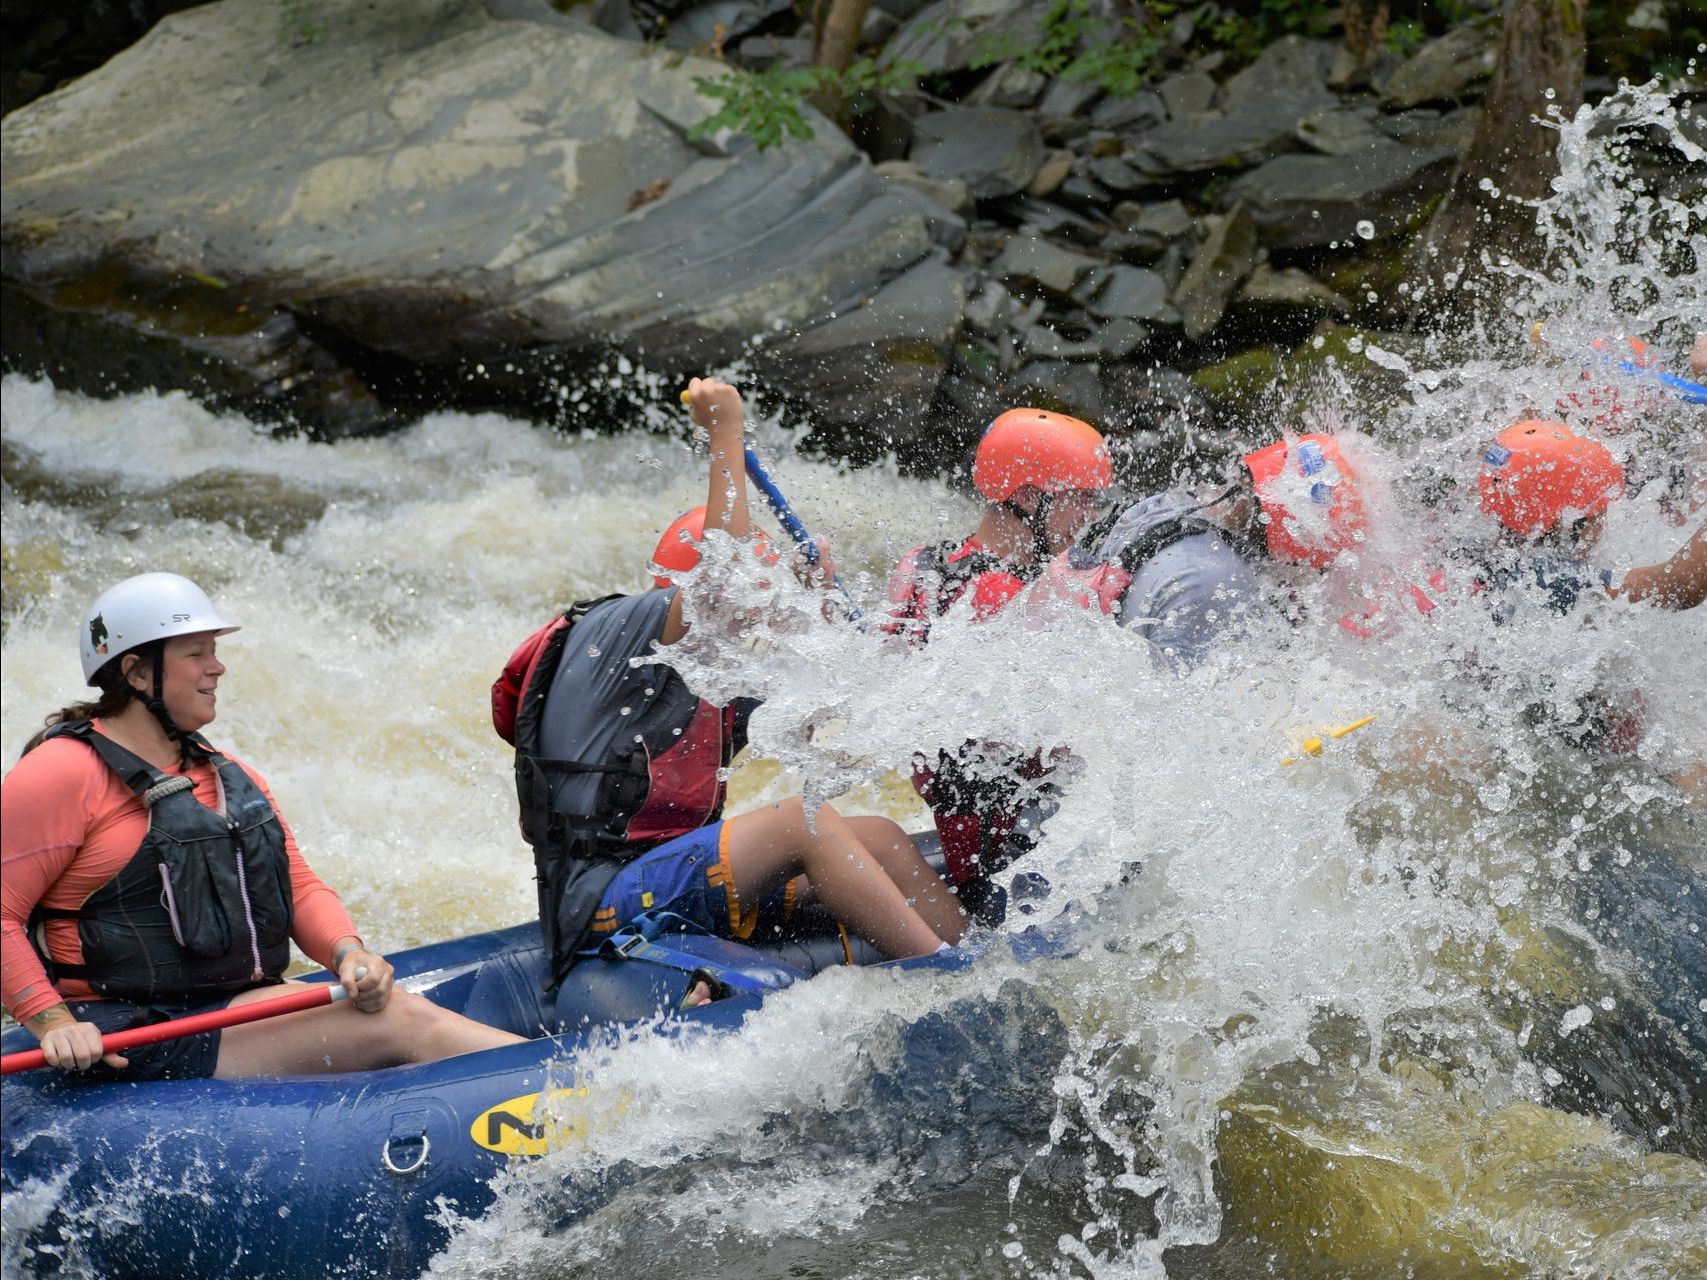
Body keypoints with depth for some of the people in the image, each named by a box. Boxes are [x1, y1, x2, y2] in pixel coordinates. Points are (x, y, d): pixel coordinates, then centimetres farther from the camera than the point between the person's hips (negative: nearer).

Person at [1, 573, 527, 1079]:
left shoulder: (230, 779, 19)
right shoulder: (60, 775, -7)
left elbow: (300, 887, 17)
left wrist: (347, 951, -5)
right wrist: (53, 1023, -22)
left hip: (244, 1001, 8)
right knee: (401, 1021, -21)